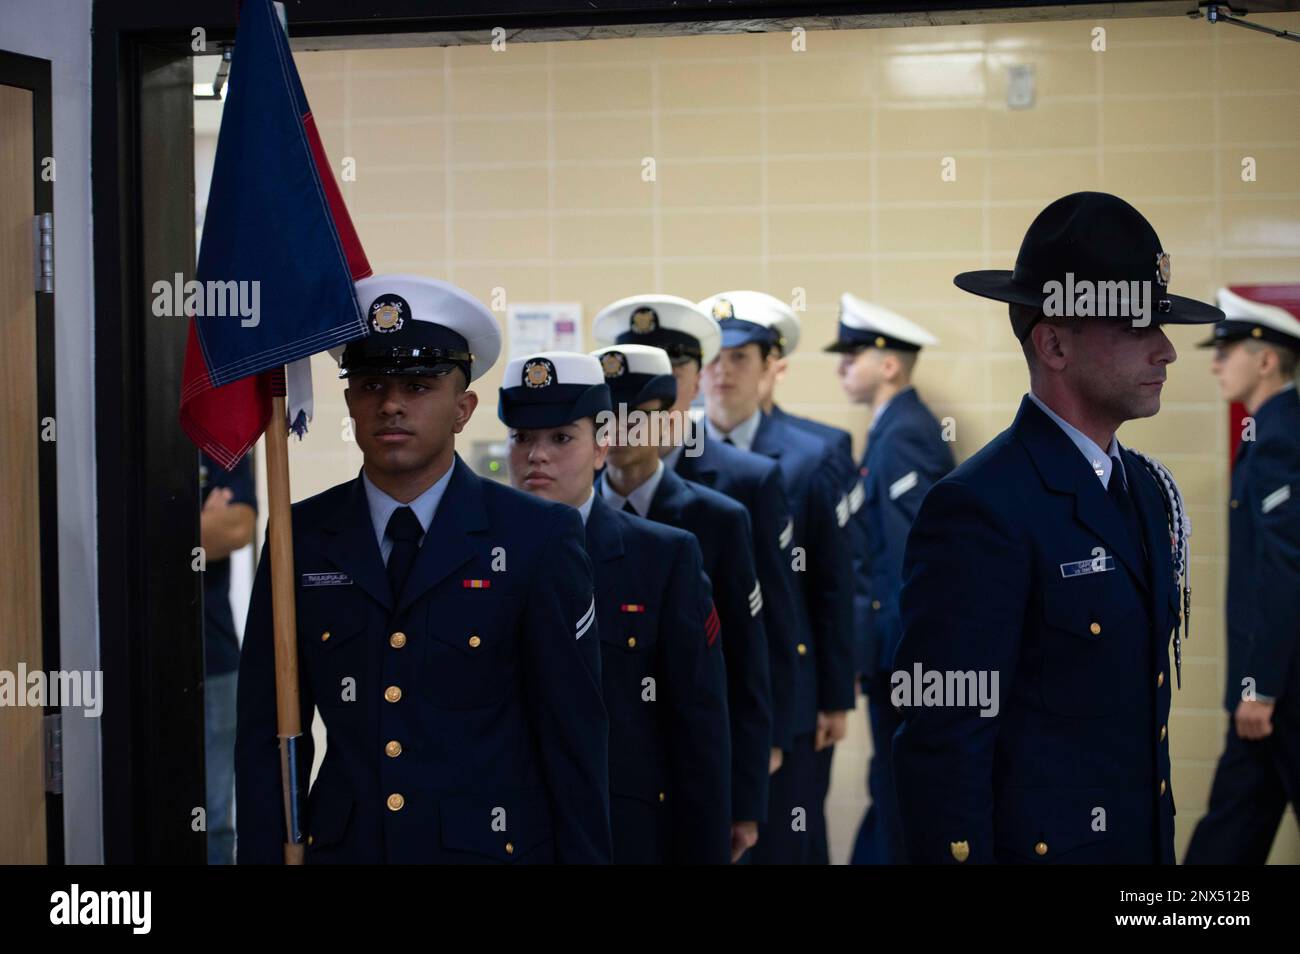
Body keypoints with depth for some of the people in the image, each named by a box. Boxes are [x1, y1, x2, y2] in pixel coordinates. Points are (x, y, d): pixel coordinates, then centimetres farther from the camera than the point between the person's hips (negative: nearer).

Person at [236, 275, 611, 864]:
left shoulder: (538, 538, -4)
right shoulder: (302, 539, 2)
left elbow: (574, 733, -4)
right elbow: (269, 733, 4)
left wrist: (584, 855, -6)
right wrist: (265, 854, -1)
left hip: (494, 844, -2)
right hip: (344, 843, 2)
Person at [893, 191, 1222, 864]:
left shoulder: (1149, 488, 9)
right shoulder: (979, 511, -19)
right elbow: (941, 742, -20)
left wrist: (1163, 844, 15)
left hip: (1146, 842, 8)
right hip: (1032, 845, -8)